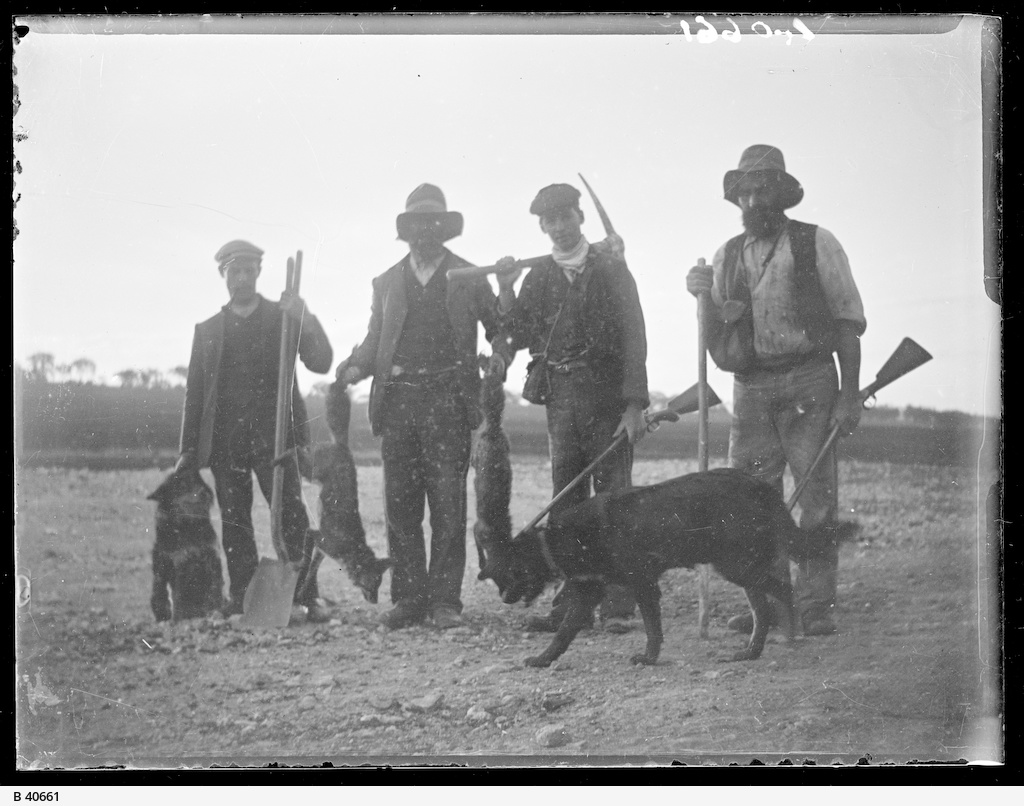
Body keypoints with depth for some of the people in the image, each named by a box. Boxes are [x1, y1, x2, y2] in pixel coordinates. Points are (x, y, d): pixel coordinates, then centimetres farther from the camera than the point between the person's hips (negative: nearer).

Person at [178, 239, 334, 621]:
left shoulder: (283, 317, 10)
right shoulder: (207, 330, 16)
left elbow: (321, 363, -1)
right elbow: (194, 393, 14)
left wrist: (305, 320, -18)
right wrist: (188, 452, 8)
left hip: (272, 434, -2)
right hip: (224, 439, 3)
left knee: (290, 515, -11)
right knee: (234, 521, 2)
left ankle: (306, 597, -11)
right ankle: (242, 598, 6)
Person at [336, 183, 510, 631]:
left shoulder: (470, 278, 11)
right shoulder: (386, 283, 18)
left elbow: (500, 326, 12)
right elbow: (374, 340, 16)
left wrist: (500, 355, -9)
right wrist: (355, 366, -3)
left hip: (448, 399, -3)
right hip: (396, 401, 3)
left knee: (448, 503, -5)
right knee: (399, 505, 3)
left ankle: (445, 599, -1)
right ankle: (408, 598, 8)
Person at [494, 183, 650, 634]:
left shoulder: (610, 267, 2)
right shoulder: (538, 277, 13)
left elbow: (633, 337, -4)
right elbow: (520, 337, 7)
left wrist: (635, 405, -12)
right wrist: (506, 292, -7)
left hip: (607, 397, -4)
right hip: (560, 399, 4)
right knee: (565, 501, 5)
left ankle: (617, 607, -4)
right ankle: (569, 605, 8)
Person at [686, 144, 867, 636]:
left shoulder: (816, 244, 1)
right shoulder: (727, 256, 13)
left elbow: (847, 318, -1)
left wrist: (850, 394, -8)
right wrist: (703, 296, -3)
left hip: (809, 382, -4)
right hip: (751, 388, 4)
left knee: (816, 499, -6)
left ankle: (816, 606, -2)